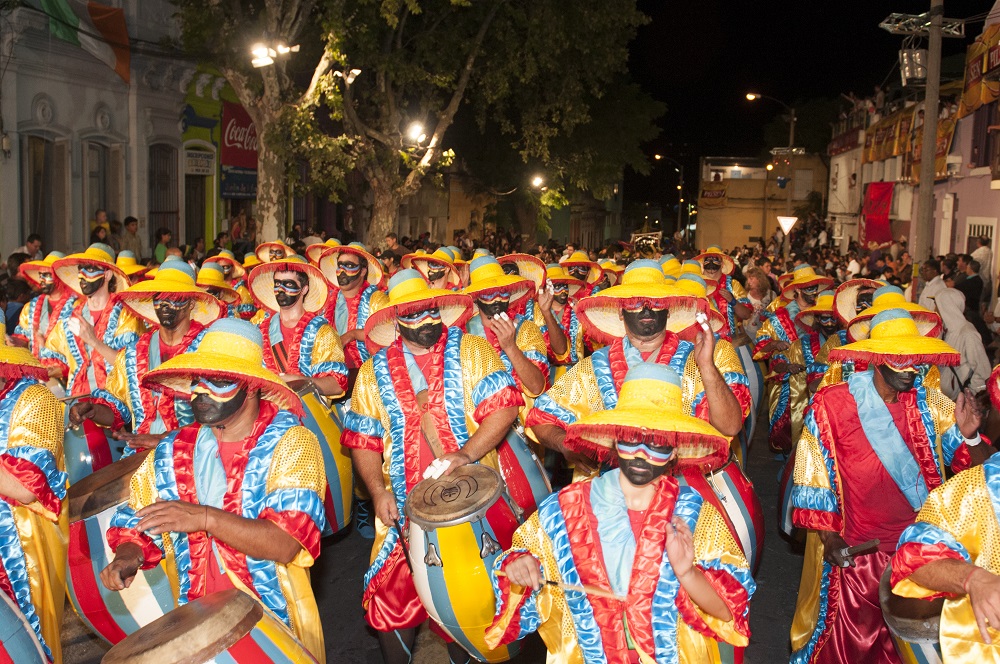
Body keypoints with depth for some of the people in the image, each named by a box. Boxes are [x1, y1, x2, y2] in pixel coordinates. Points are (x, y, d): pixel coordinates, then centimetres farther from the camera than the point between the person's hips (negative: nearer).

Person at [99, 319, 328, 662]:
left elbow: (287, 543, -17)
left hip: (275, 620, -3)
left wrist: (205, 518, -25)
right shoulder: (173, 451, 6)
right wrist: (128, 557, -5)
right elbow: (136, 522, 16)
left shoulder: (291, 443, -7)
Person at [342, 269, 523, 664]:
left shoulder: (472, 350, 0)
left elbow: (504, 406, -11)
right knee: (391, 601, 0)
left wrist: (466, 454, -23)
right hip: (406, 508, 2)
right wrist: (378, 491, -7)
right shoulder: (375, 371, 7)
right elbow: (363, 439, 7)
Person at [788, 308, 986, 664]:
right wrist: (828, 537, -12)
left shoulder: (930, 404, -2)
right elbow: (814, 476, -7)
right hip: (855, 552, -3)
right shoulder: (832, 404, -11)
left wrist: (968, 435, -22)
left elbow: (970, 463, -1)